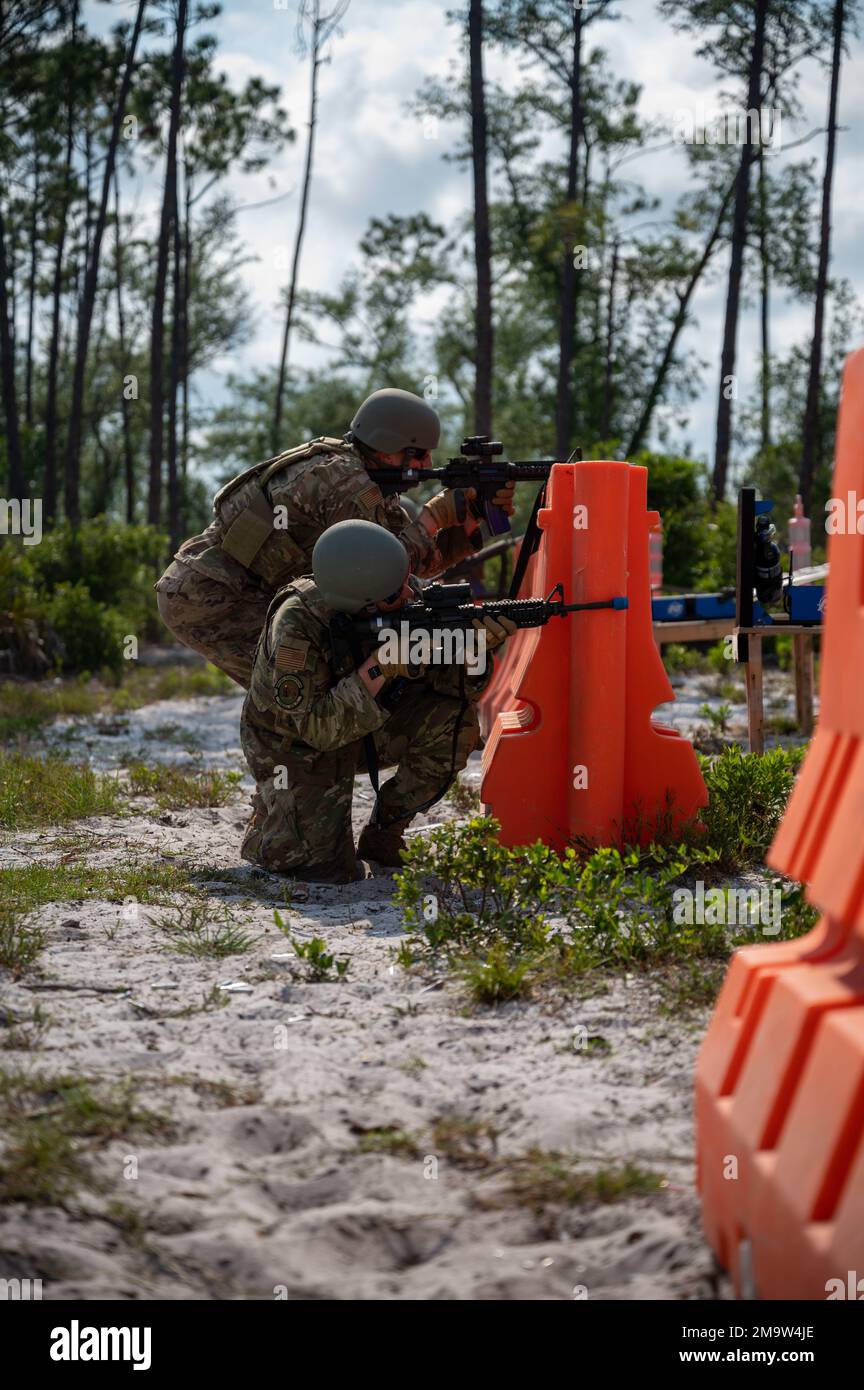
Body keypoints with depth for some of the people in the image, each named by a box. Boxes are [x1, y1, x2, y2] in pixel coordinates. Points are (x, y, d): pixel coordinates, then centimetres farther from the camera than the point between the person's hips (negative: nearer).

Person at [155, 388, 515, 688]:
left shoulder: (365, 476, 12)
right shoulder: (347, 480, -18)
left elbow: (425, 559, 13)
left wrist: (475, 514, 0)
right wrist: (434, 516, -13)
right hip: (204, 595, -10)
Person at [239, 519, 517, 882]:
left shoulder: (402, 599, -19)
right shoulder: (295, 625, -35)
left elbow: (440, 673, -14)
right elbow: (318, 728, -34)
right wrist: (379, 668, -41)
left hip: (360, 725, 5)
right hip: (295, 745, -5)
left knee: (453, 721, -19)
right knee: (330, 870, -20)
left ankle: (382, 837, -1)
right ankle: (266, 822, 14)